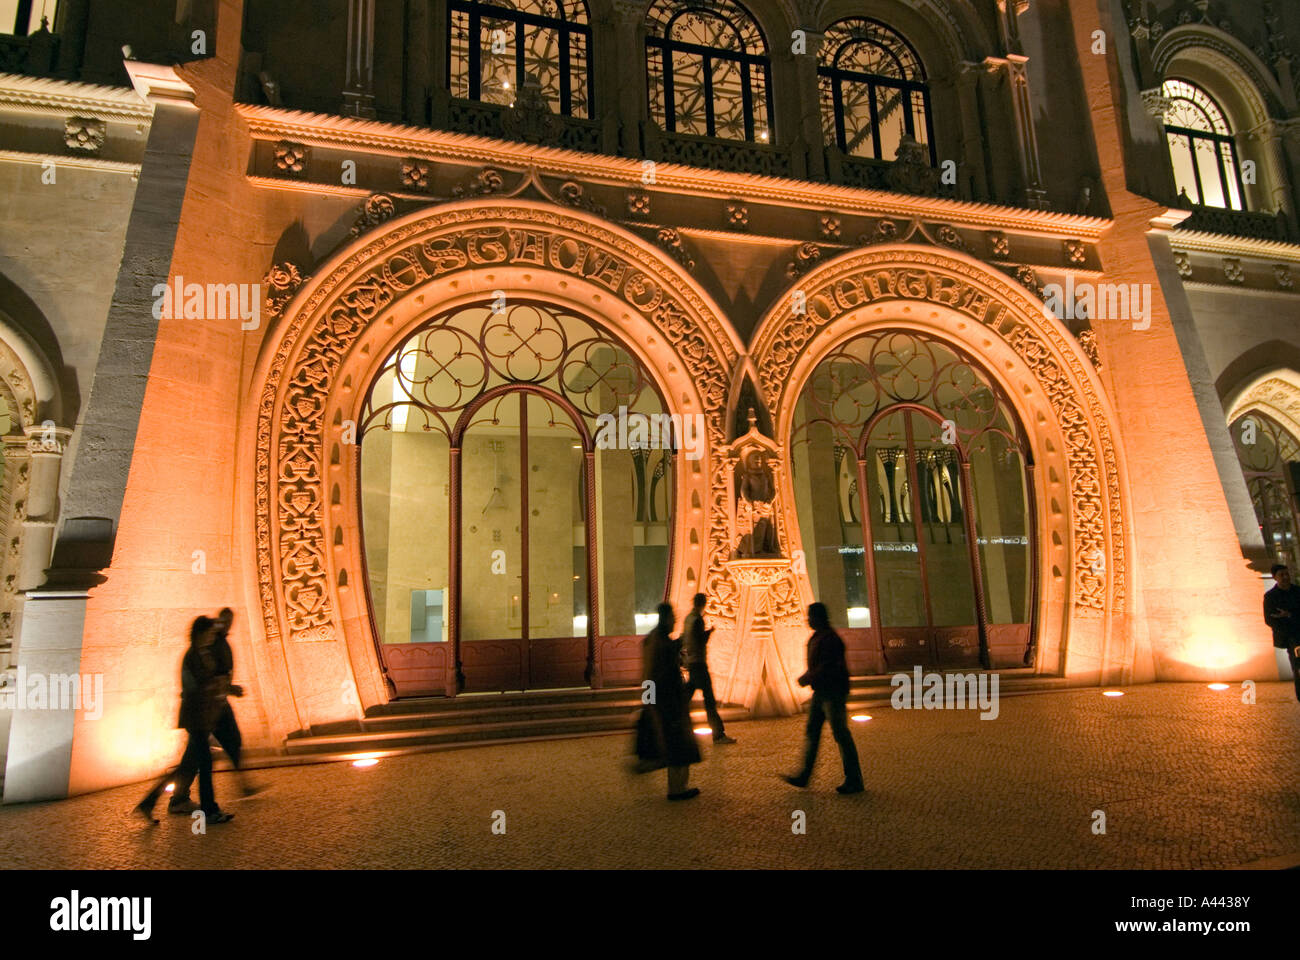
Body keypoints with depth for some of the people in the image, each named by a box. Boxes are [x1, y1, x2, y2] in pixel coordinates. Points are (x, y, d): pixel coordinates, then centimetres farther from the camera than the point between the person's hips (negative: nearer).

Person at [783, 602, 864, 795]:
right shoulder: (816, 637, 13)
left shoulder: (830, 639, -19)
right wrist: (806, 677, 4)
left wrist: (807, 678, -13)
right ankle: (804, 776, 18)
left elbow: (826, 667, -24)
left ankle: (854, 781, 7)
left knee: (841, 734, -3)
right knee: (812, 732, 11)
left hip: (833, 693, -10)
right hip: (820, 692, 10)